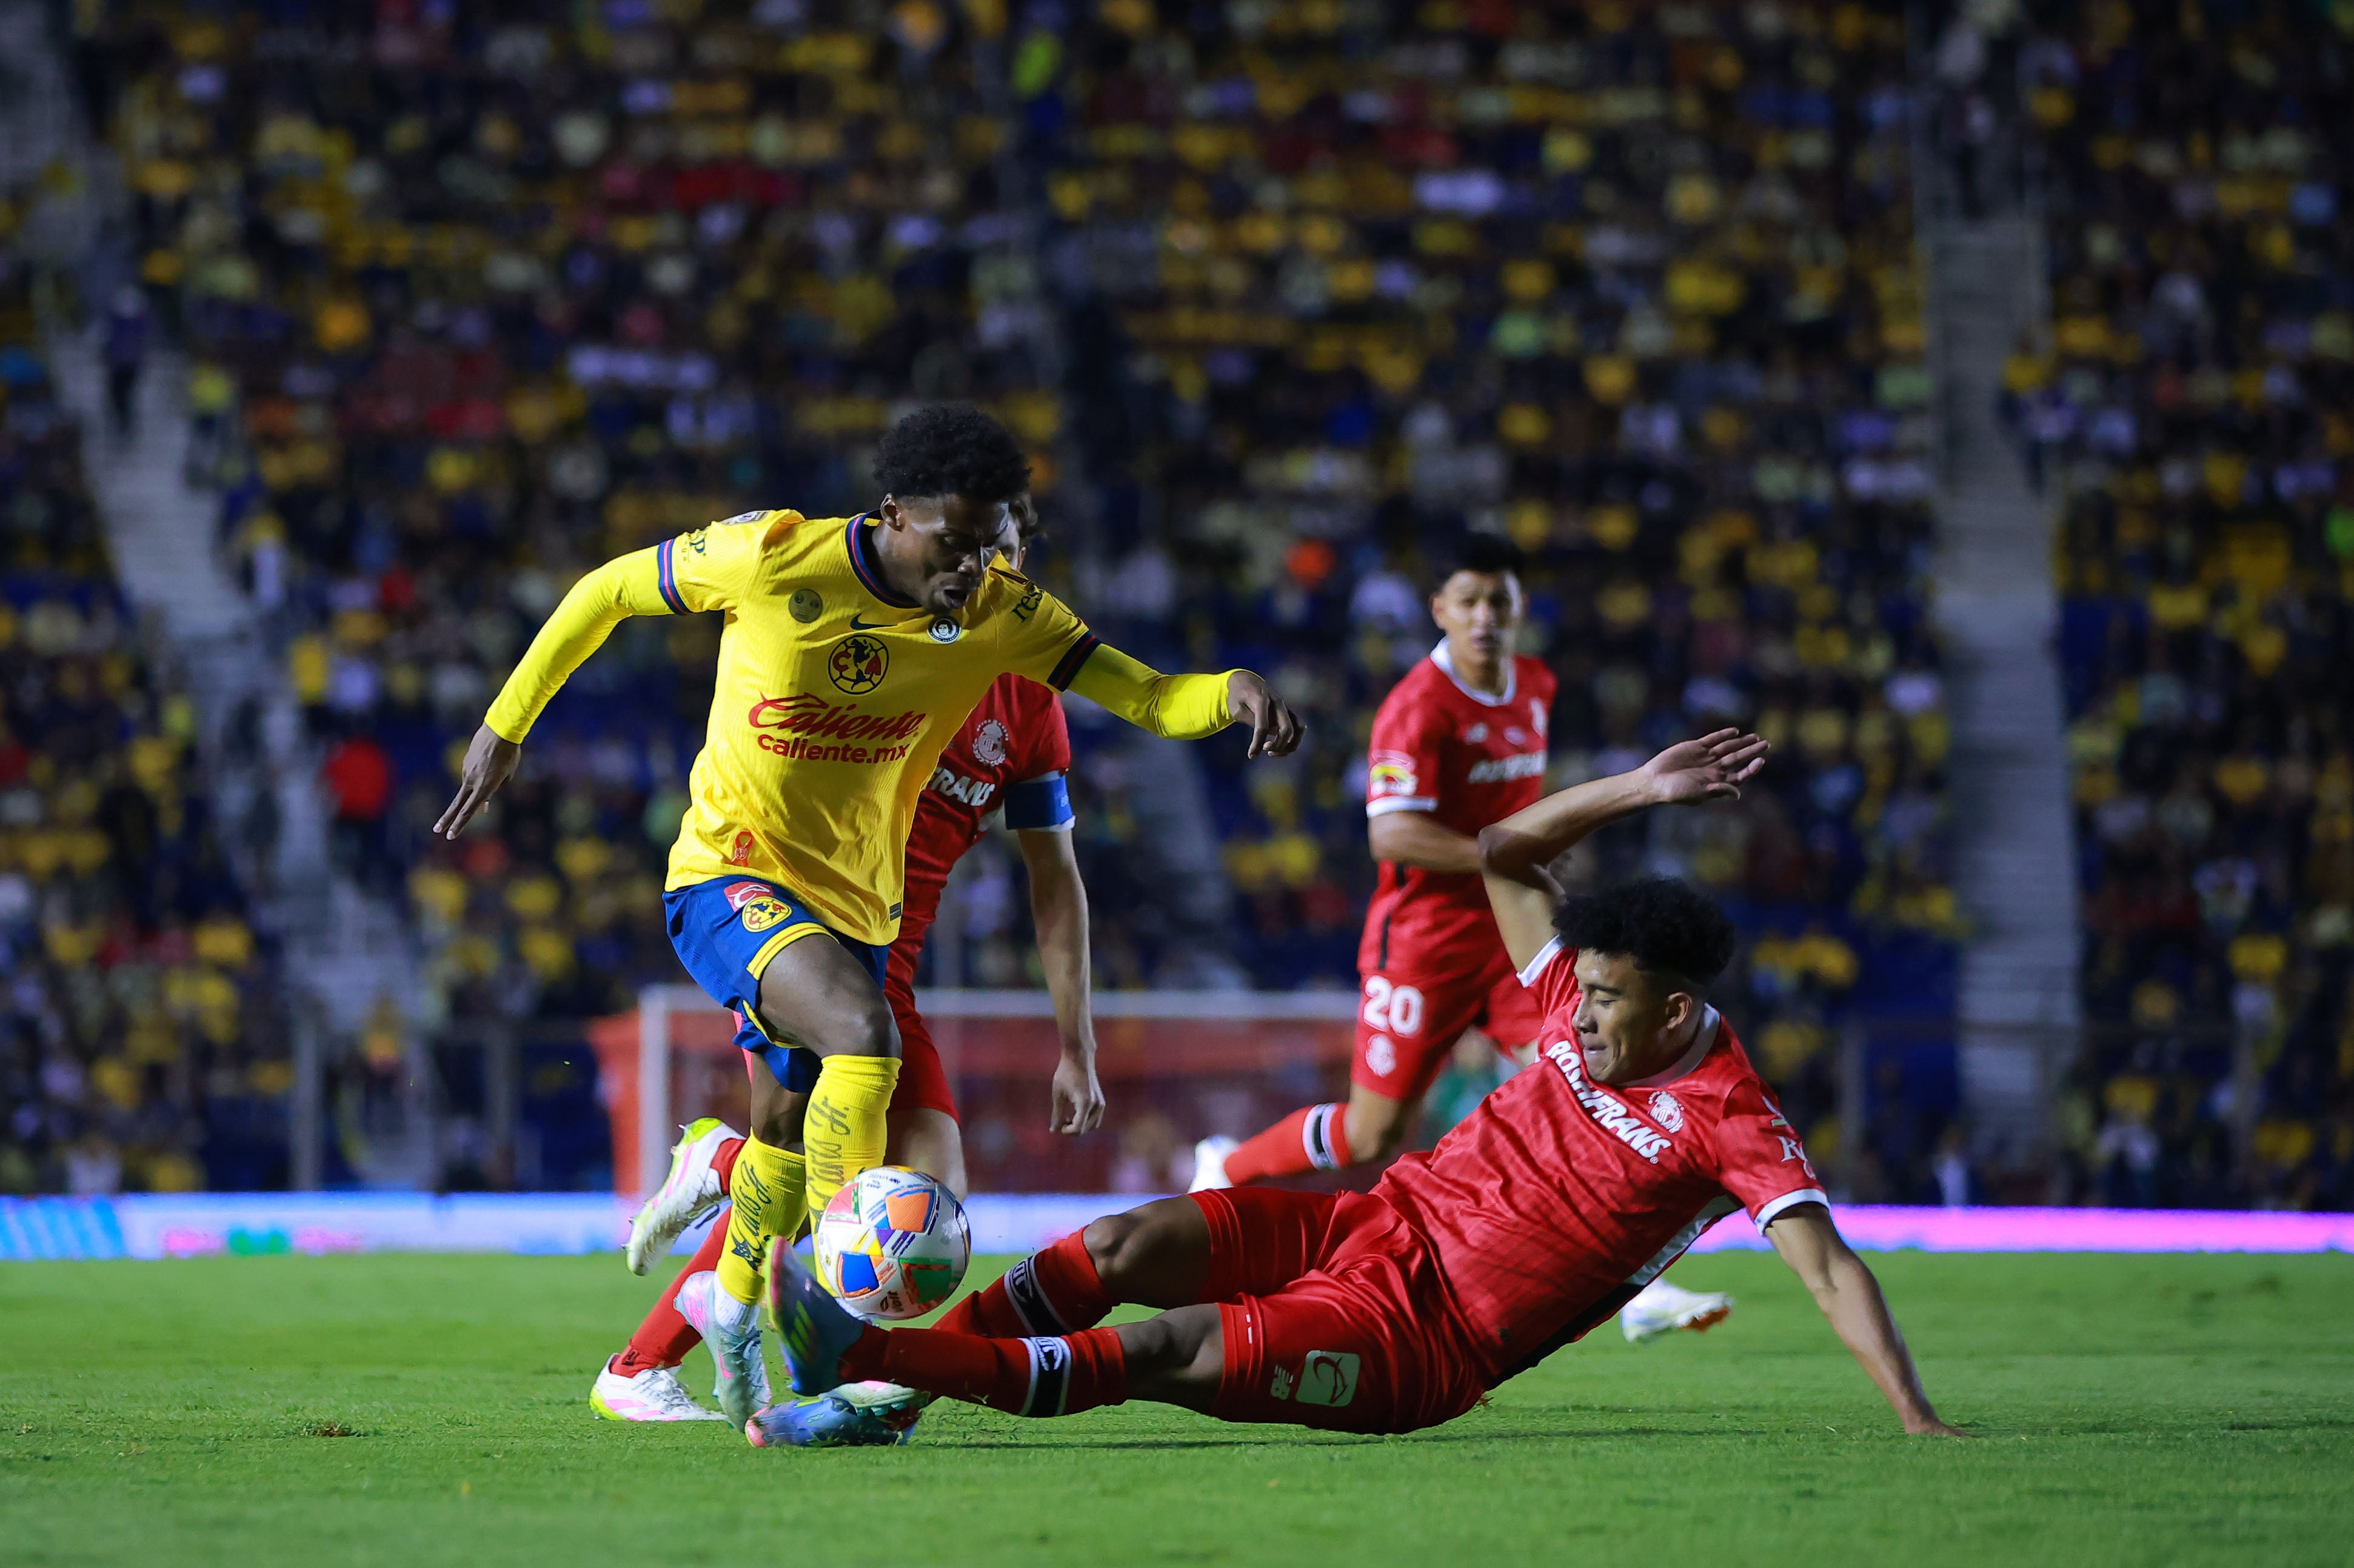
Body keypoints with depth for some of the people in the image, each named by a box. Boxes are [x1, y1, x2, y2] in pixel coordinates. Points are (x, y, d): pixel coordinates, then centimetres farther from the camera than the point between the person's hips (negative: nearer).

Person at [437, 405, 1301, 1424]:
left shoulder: (998, 614, -10)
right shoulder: (772, 558, -19)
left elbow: (1147, 698, -14)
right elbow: (605, 593, -4)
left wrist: (1232, 694, -37)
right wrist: (506, 726, -1)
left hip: (853, 904, 5)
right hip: (729, 880, -5)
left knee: (787, 1128, 17)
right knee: (862, 1034, -31)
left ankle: (733, 1308, 46)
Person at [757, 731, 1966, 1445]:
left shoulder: (1727, 1122, -15)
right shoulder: (1587, 1004, 6)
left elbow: (1827, 1264, -20)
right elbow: (1499, 855, 14)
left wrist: (1914, 1418, -29)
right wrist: (1639, 790, 5)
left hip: (1426, 1344, -7)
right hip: (1382, 1224, 7)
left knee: (1165, 1351, -23)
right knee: (1132, 1246, -15)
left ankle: (864, 1360, -29)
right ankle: (893, 1364, -16)